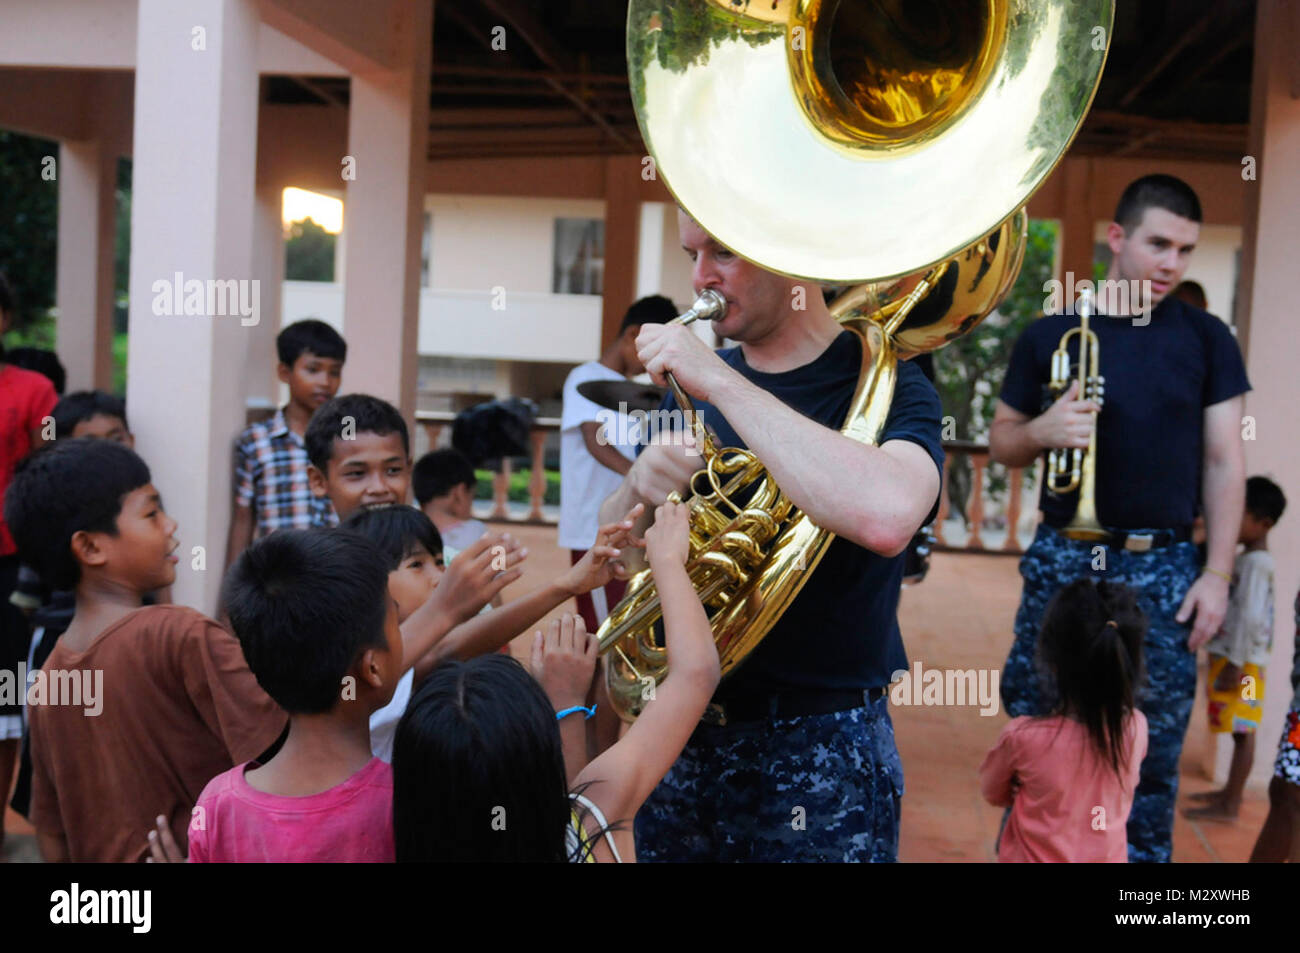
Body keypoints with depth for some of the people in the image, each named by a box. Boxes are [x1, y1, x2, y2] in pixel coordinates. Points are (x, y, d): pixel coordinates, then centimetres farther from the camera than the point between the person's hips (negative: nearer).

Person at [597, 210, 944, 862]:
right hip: (683, 734, 5)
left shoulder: (886, 386, -12)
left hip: (818, 751, -5)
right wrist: (639, 485, -15)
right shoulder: (692, 387, 6)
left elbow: (885, 519, -35)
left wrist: (719, 381, -27)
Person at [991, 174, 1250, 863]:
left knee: (1153, 747, 4)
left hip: (1164, 566, 0)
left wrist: (1217, 572, -4)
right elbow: (1000, 441, 10)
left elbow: (1224, 463, 3)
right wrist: (1040, 431, -13)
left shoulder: (1207, 340, 4)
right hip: (1064, 558, 0)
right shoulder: (1049, 335, 3)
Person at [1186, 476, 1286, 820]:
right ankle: (1231, 791, 27)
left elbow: (1250, 616, -23)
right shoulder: (1249, 559, 15)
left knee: (1242, 733, -4)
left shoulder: (1255, 562, -16)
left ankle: (1229, 805, 0)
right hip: (1233, 658, 9)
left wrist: (1235, 663, -23)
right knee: (1241, 732, 17)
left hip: (1241, 662, -9)